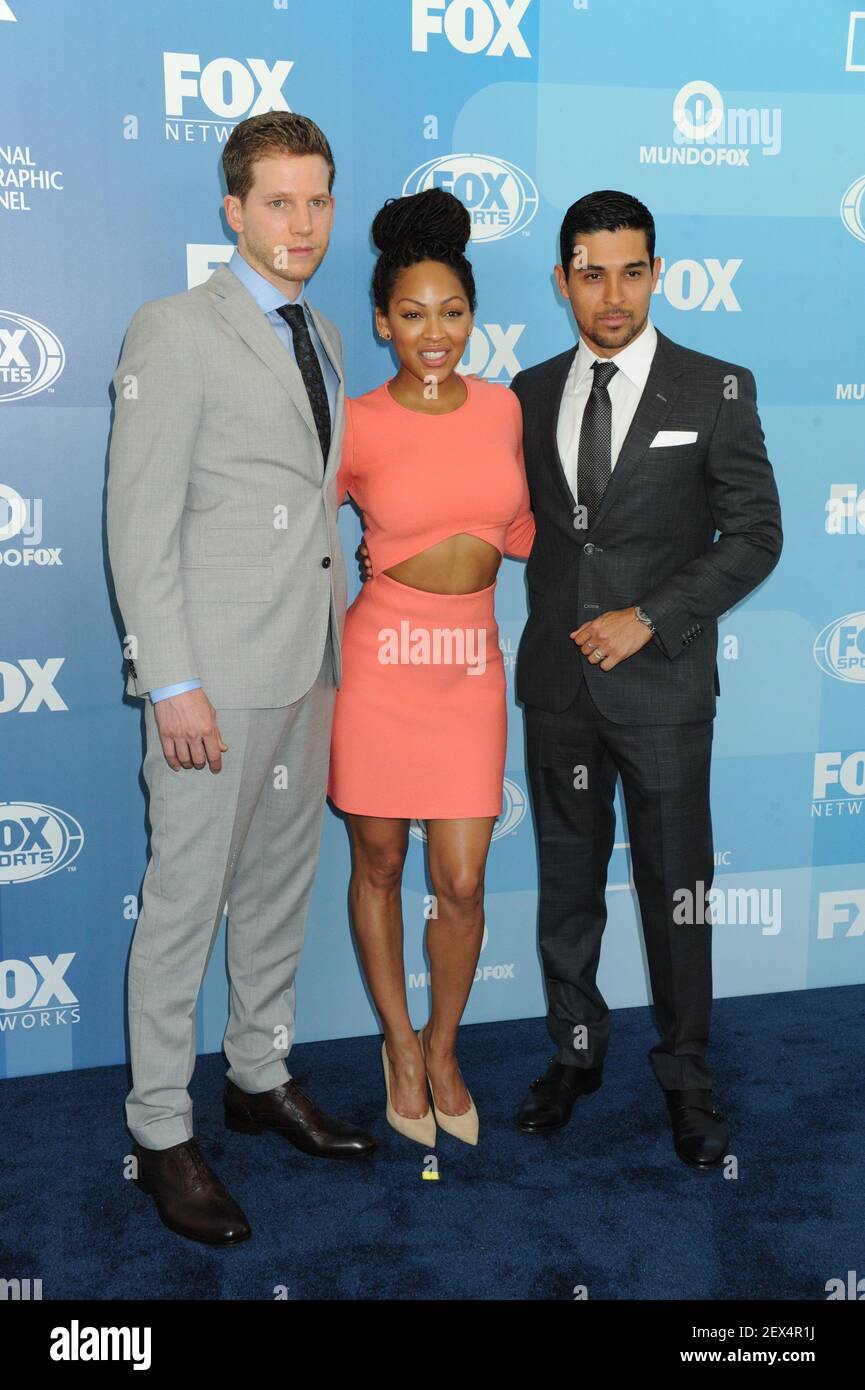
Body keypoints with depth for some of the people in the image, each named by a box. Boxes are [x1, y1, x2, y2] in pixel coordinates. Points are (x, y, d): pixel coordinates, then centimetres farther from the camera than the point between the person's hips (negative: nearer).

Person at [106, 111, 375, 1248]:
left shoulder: (323, 339, 15)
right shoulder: (175, 331, -8)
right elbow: (138, 523, -13)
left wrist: (339, 626, 13)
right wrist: (172, 685, -18)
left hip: (310, 663, 8)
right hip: (216, 670, -7)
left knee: (281, 884, 17)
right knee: (187, 897, 0)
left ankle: (261, 1077, 34)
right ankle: (162, 1131, 16)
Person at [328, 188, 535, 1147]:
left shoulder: (502, 408, 4)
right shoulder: (359, 425, -7)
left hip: (472, 664, 3)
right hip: (381, 657, -2)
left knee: (462, 884, 4)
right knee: (377, 865, 11)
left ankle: (443, 1050, 29)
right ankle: (399, 1043, 34)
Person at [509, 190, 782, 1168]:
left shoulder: (715, 390, -3)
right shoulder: (531, 393, 7)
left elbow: (754, 534, -4)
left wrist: (650, 618, -13)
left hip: (662, 680, -3)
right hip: (558, 678, 3)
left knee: (676, 884, 6)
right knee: (567, 877, 13)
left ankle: (685, 1075, 24)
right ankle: (575, 1050, 31)